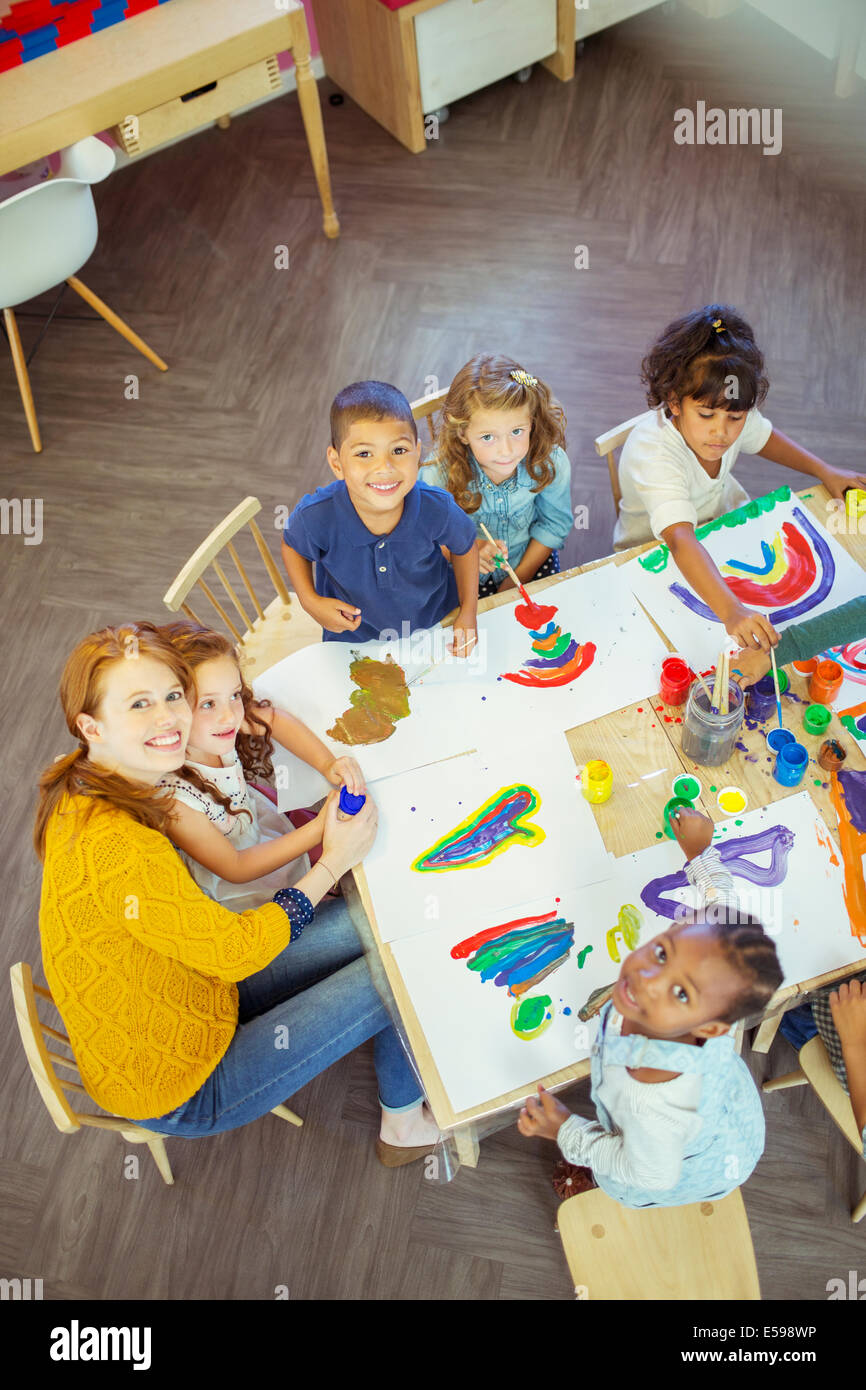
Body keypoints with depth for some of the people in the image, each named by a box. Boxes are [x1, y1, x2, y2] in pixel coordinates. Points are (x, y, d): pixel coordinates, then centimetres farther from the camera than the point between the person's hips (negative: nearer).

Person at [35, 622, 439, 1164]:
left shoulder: (81, 793, -8)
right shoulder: (115, 850, -37)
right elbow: (234, 950, -26)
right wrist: (332, 863, -15)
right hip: (178, 1089, -8)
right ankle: (405, 1124, 23)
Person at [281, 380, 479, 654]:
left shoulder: (436, 509, -32)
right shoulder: (317, 516, -34)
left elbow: (464, 547, -8)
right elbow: (293, 546, -8)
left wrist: (469, 613, -9)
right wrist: (310, 601, -19)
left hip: (436, 624, 1)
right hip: (354, 639, 0)